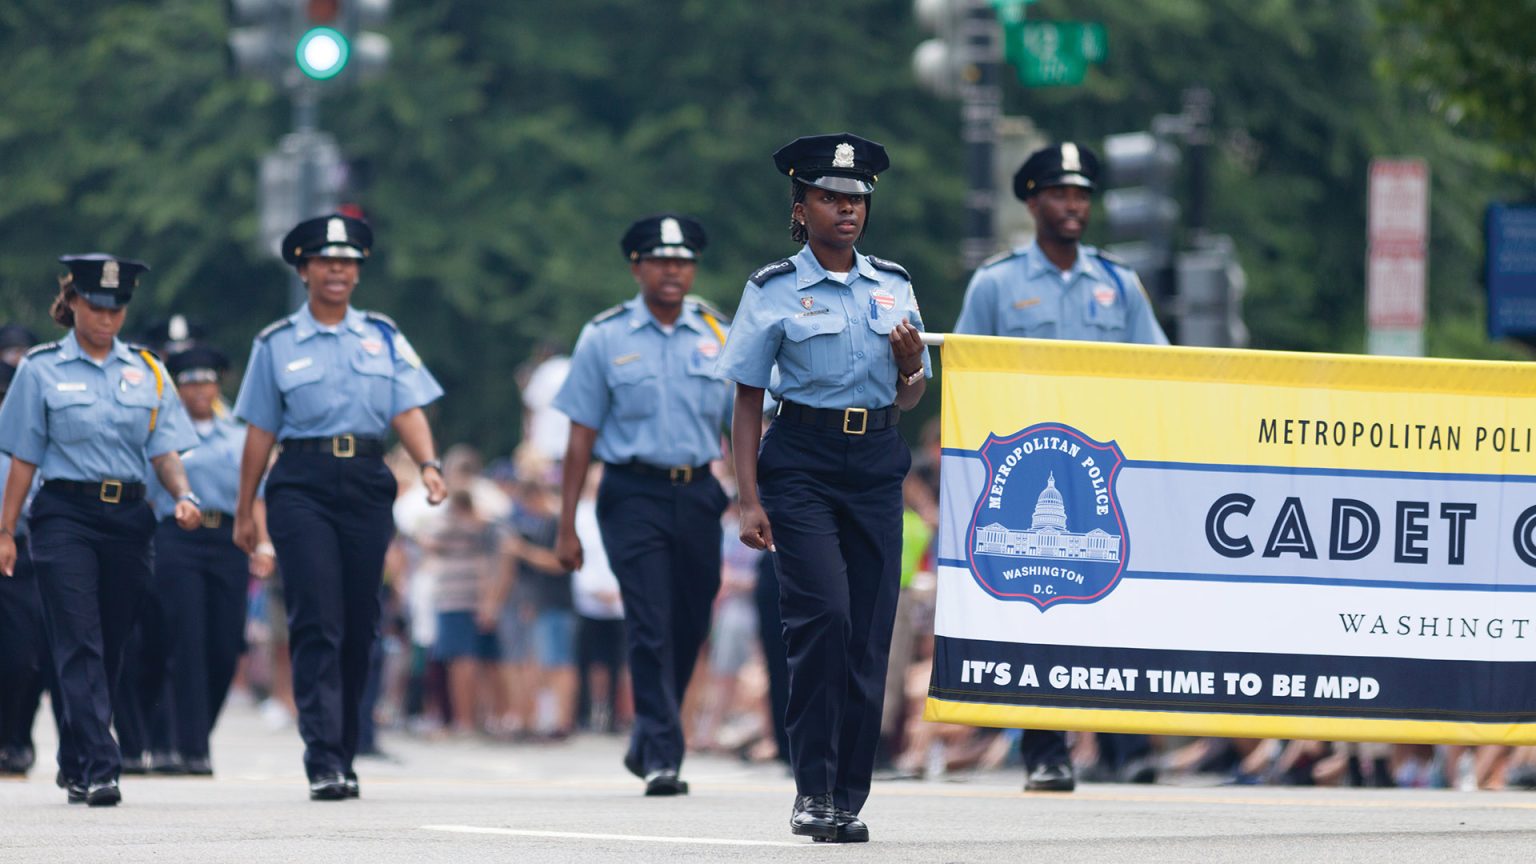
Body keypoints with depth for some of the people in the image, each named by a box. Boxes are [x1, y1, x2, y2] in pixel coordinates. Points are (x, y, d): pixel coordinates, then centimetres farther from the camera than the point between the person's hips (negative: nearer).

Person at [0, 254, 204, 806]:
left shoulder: (146, 372, 11)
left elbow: (164, 449, 8)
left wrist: (184, 496, -11)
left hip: (128, 516, 3)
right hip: (65, 516, -3)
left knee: (110, 646, 6)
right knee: (79, 644, -12)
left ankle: (75, 764, 22)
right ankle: (99, 769, -18)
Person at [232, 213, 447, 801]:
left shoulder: (382, 336, 11)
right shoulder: (277, 345, 7)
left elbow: (408, 409, 3)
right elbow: (260, 431, 9)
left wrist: (428, 463, -15)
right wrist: (245, 511, 9)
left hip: (367, 483, 2)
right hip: (303, 486, -2)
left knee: (359, 625, 5)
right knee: (316, 625, -11)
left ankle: (344, 758, 16)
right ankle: (323, 762, -16)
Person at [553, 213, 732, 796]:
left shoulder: (718, 337, 9)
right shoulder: (604, 338, 2)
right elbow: (581, 436, 3)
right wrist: (566, 526, 0)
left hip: (698, 493, 3)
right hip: (634, 492, -3)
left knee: (688, 629, 9)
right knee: (651, 629, -12)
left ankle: (647, 745, 29)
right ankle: (661, 759, -12)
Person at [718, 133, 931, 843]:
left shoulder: (893, 285, 12)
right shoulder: (774, 291, 1)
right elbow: (747, 403, 2)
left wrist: (912, 364, -3)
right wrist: (750, 500, -6)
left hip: (876, 464, 4)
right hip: (802, 460, -4)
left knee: (869, 632, 0)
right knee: (822, 612, -19)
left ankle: (849, 798, 7)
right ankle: (812, 791, -14)